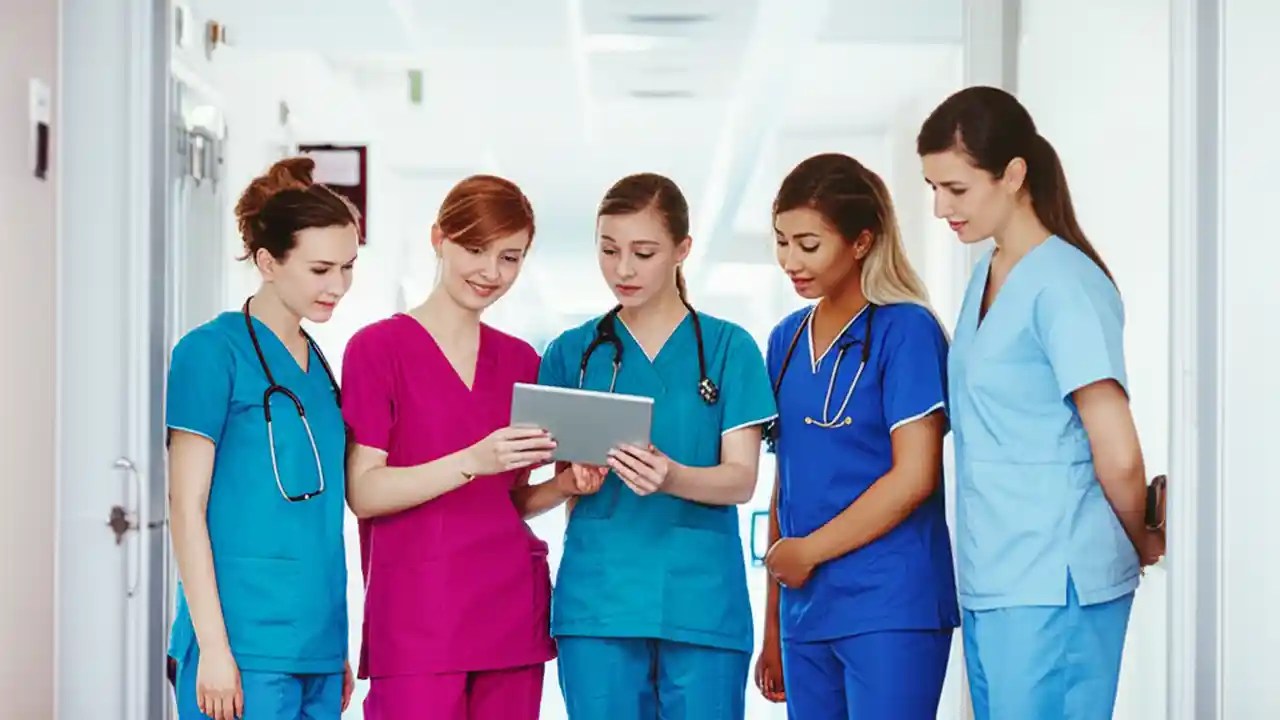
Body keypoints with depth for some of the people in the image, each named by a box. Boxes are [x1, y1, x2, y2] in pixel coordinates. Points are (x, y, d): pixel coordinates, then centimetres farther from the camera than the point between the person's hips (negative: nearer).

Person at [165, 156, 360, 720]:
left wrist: (337, 647, 17)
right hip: (244, 646, -7)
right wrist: (213, 645, -13)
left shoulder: (317, 364, 14)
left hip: (317, 648, 7)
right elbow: (186, 506, -8)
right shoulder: (212, 351, -6)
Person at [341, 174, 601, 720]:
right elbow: (364, 493, -9)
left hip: (511, 610, 5)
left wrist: (564, 486, -1)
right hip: (417, 617, -5)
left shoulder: (520, 361, 14)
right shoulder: (378, 347, -2)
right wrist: (472, 461, -21)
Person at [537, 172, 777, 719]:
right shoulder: (572, 352, 10)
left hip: (701, 602, -1)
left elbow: (741, 480, -3)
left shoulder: (728, 347, 4)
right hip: (597, 598, 1)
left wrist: (671, 478, -23)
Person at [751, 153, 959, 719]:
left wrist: (808, 551, -7)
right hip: (806, 612, 6)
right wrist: (773, 623, 15)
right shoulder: (788, 339, 13)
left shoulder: (905, 330, -6)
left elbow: (914, 477, -12)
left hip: (890, 608, -6)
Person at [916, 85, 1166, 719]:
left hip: (1053, 588, -8)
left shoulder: (1064, 285, -14)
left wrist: (1138, 543, 0)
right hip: (988, 581, 8)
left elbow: (1118, 456, -16)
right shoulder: (986, 274, 13)